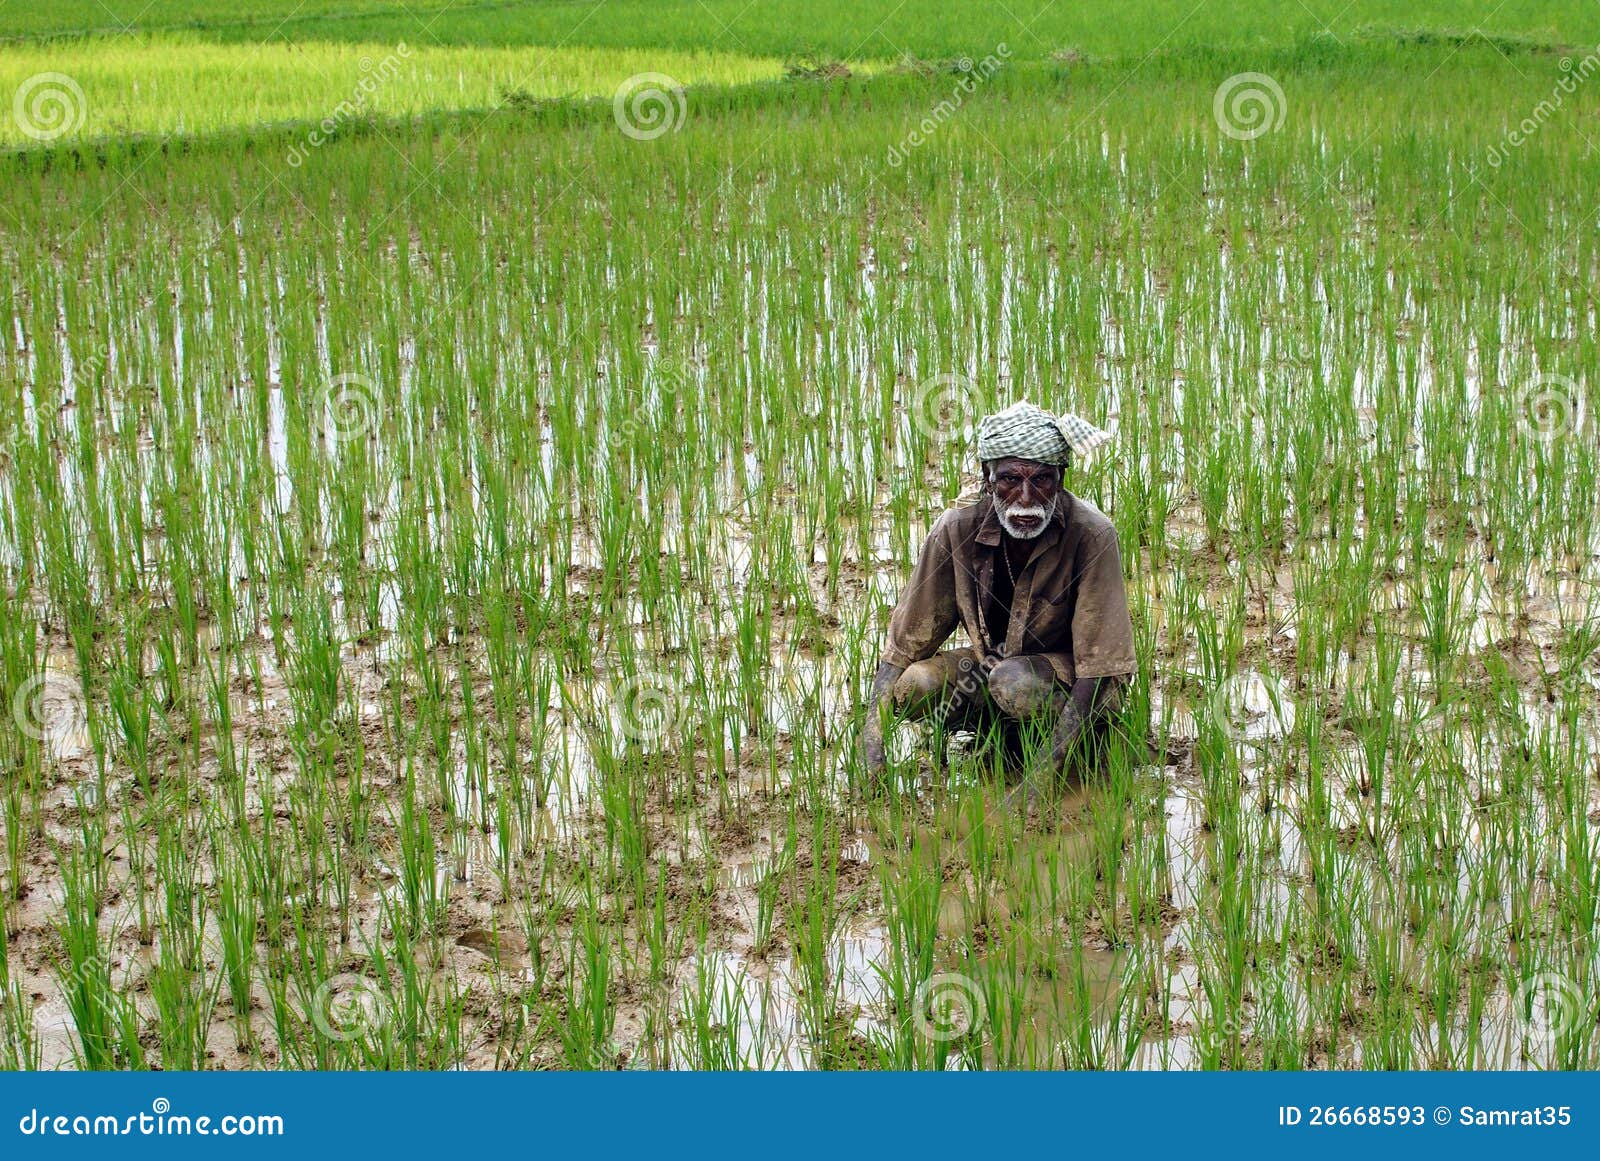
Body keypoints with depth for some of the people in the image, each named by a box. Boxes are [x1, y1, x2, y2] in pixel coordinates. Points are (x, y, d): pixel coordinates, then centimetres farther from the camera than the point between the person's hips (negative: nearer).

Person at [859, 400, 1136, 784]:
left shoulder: (1092, 536, -26)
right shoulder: (957, 528, -17)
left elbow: (1098, 667, -26)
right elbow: (904, 643, -11)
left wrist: (1043, 774, -34)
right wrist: (871, 740, -26)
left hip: (1072, 683, -4)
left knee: (1015, 681, -35)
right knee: (912, 686, -24)